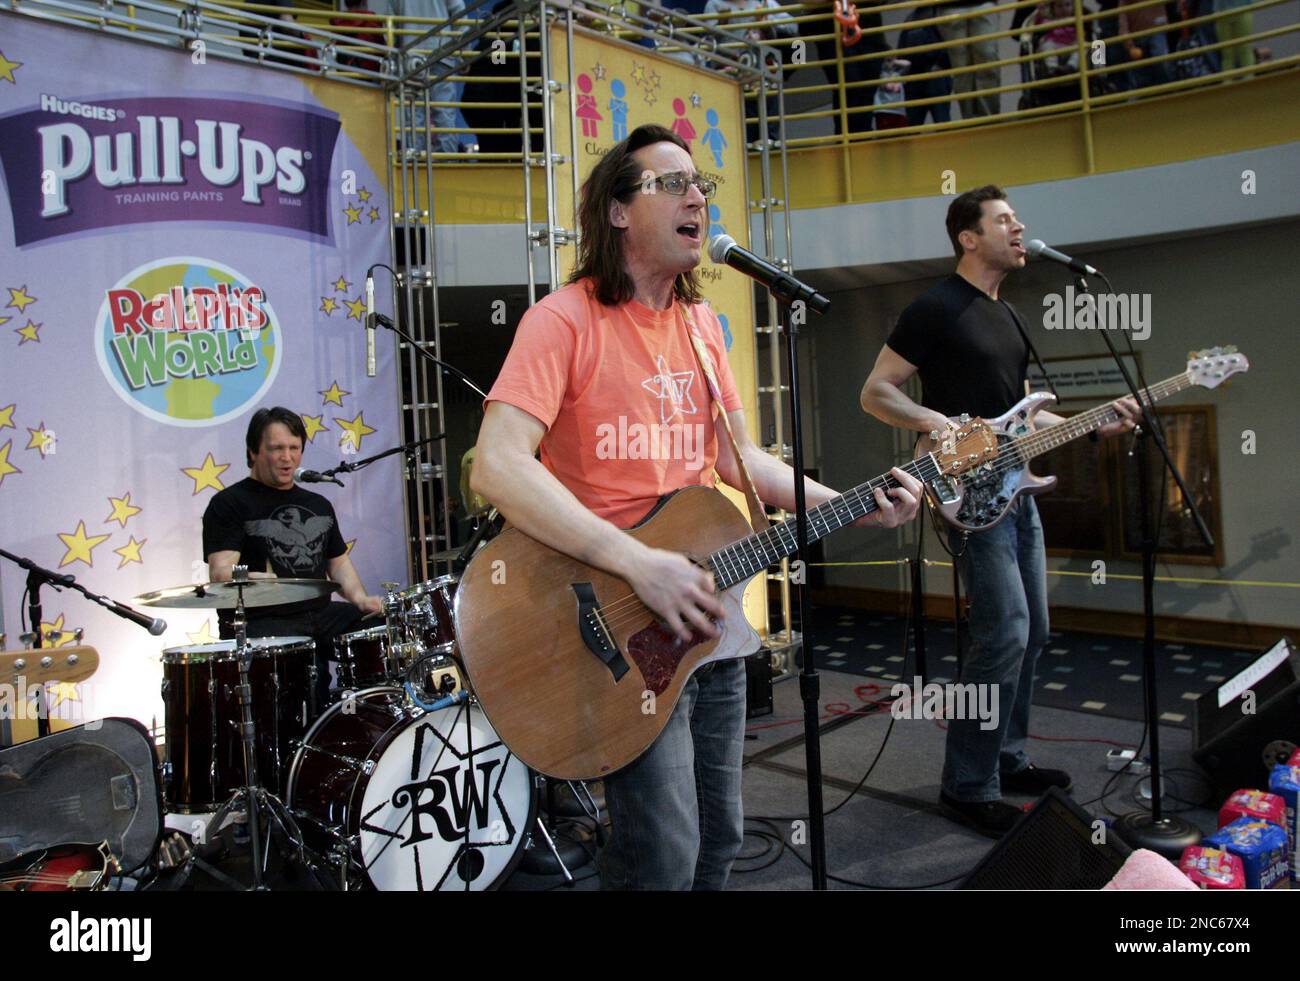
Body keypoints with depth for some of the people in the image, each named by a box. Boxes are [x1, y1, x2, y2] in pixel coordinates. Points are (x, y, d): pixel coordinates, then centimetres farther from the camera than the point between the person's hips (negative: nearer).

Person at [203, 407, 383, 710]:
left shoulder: (318, 504, 20)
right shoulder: (229, 503, -1)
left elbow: (339, 561, 23)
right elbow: (220, 573, -12)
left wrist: (361, 598, 4)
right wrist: (256, 579, -33)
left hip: (321, 614, 6)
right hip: (260, 622, -6)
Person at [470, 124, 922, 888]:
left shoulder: (701, 323, 11)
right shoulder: (567, 320, -13)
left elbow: (740, 460, 13)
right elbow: (497, 466, -25)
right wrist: (641, 564, -30)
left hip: (708, 611, 7)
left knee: (719, 841, 17)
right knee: (666, 859, -4)